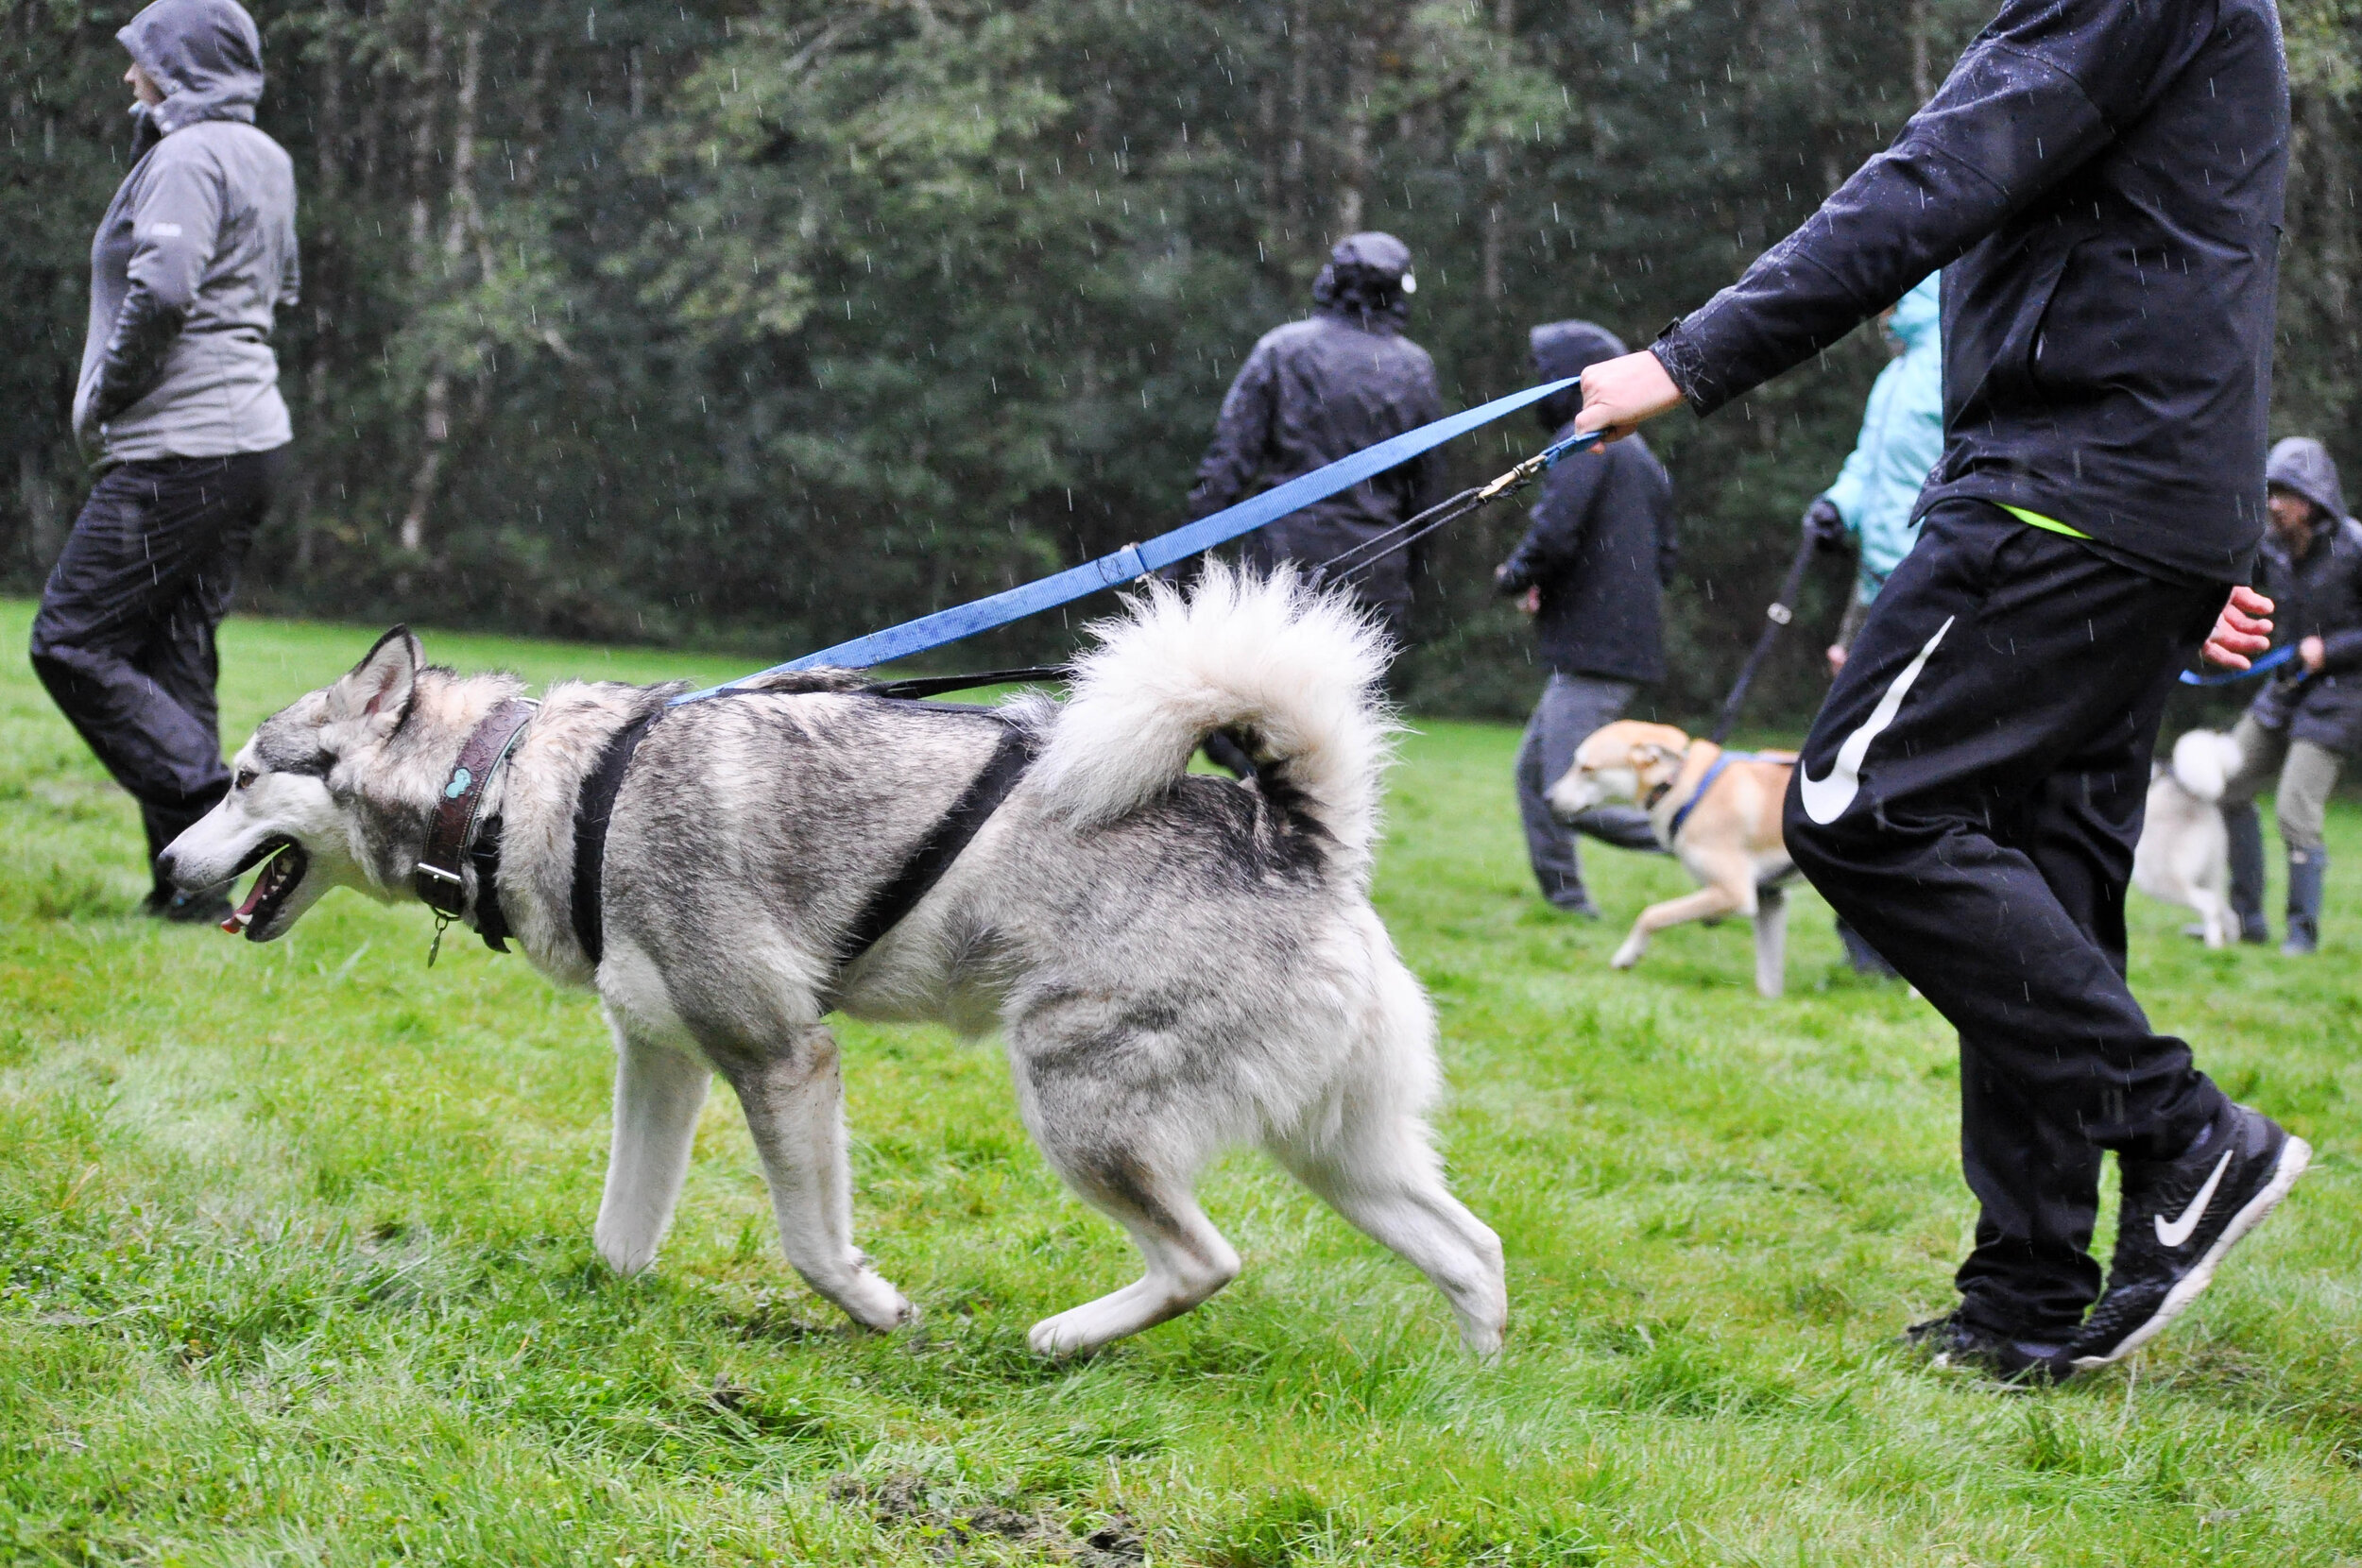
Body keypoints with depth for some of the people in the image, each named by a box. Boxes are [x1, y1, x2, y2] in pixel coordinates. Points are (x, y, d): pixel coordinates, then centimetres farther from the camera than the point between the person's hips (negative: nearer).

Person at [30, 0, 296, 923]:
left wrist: (104, 399, -11)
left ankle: (219, 810, -14)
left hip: (177, 452, -10)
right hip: (251, 439, 10)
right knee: (174, 661, 10)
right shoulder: (264, 160, 17)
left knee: (71, 645, -6)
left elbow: (160, 291, -25)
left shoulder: (189, 156, -12)